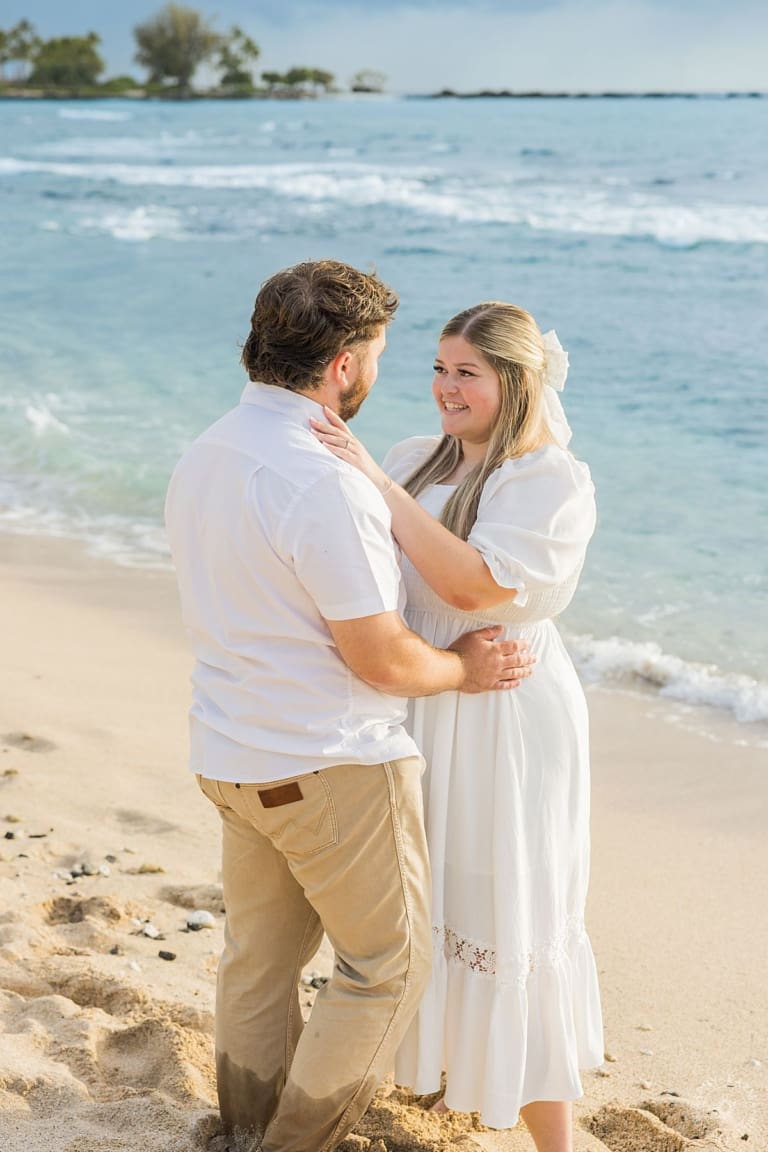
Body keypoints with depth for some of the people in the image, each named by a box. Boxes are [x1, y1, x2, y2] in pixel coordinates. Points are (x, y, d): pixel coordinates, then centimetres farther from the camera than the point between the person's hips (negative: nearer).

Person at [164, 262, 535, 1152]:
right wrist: (464, 669, -2)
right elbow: (381, 660, -22)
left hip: (230, 757, 8)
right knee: (387, 963, 10)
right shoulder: (323, 484, -25)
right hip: (330, 767, -8)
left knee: (260, 955, 21)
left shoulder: (201, 459, 4)